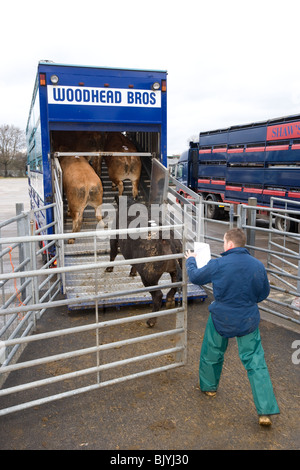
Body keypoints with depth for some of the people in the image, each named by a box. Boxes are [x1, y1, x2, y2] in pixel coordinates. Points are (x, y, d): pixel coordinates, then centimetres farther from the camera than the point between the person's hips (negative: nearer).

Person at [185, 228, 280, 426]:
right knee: (256, 362, 8)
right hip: (249, 321, 2)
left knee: (212, 354, 23)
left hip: (222, 320, -1)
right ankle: (266, 411, 7)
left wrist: (191, 261, 17)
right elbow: (264, 293, 4)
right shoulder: (258, 265, -10)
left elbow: (195, 277, -2)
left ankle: (209, 386, 44)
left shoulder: (217, 265, -19)